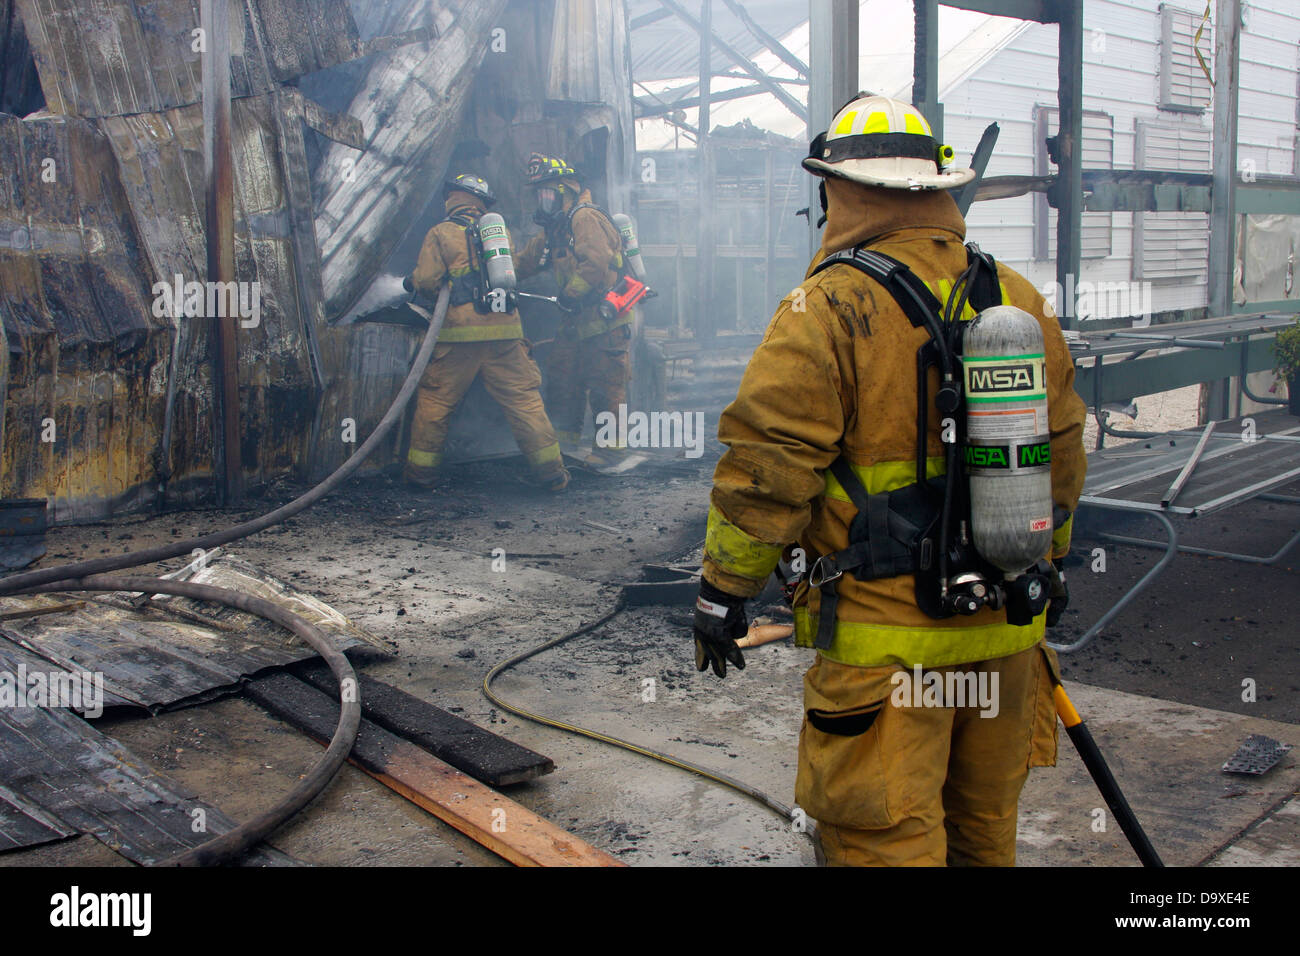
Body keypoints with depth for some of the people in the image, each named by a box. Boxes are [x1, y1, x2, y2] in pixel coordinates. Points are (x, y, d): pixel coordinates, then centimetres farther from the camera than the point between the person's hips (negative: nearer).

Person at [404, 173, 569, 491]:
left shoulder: (440, 233, 4)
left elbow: (427, 281, -5)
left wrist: (413, 281, 17)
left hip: (459, 333, -2)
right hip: (505, 331, 3)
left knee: (434, 400, 10)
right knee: (524, 399, 5)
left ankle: (420, 471, 14)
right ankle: (551, 473, 4)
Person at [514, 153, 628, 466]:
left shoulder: (585, 218, -15)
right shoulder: (555, 228, 17)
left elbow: (596, 262, -27)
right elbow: (526, 261, 22)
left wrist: (570, 293, -20)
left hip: (606, 319, -10)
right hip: (578, 320, 10)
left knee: (605, 385, -4)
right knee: (560, 375, 13)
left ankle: (609, 447, 5)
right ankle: (565, 435, 27)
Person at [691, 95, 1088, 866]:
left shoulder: (828, 309, -13)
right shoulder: (1023, 301, 7)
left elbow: (767, 464, -15)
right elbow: (1062, 452, 15)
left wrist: (724, 587, -4)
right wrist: (1051, 561, 28)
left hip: (886, 634, -6)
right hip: (1007, 626, 7)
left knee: (887, 837, 4)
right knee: (985, 822, 23)